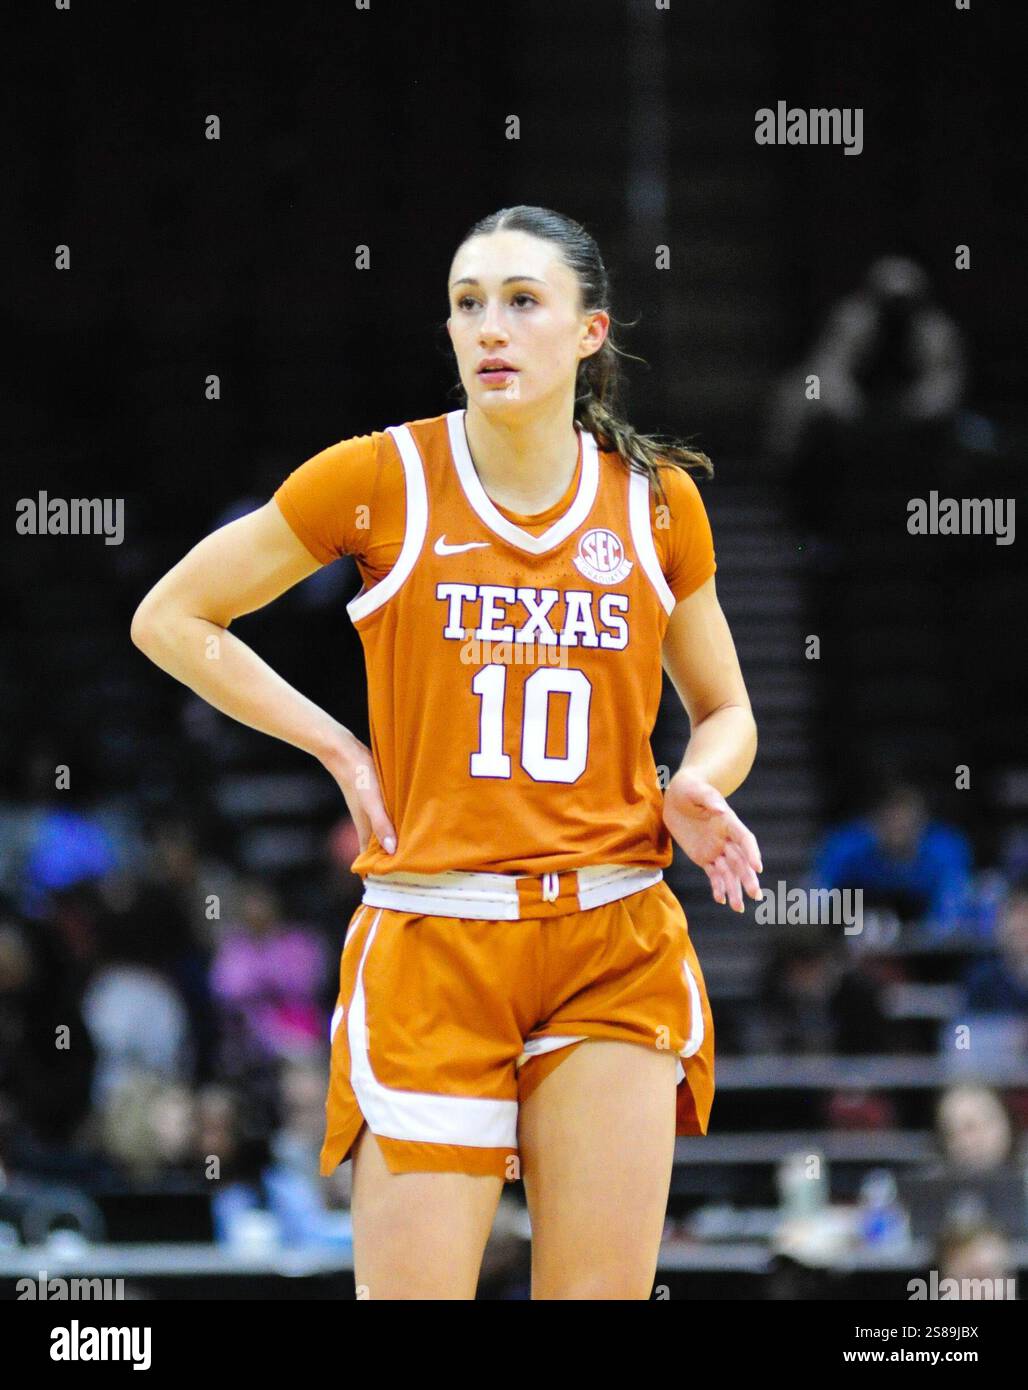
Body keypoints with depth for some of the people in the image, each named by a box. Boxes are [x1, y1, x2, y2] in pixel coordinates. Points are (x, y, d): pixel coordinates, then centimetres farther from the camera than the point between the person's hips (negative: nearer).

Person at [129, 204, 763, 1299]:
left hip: (615, 950, 2)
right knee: (411, 1290, -6)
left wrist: (693, 795, -4)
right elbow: (169, 617, 7)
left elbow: (725, 711, 19)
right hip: (431, 948, -2)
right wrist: (340, 751, 1)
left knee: (603, 1294, 0)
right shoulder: (382, 478, -2)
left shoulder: (656, 498, 6)